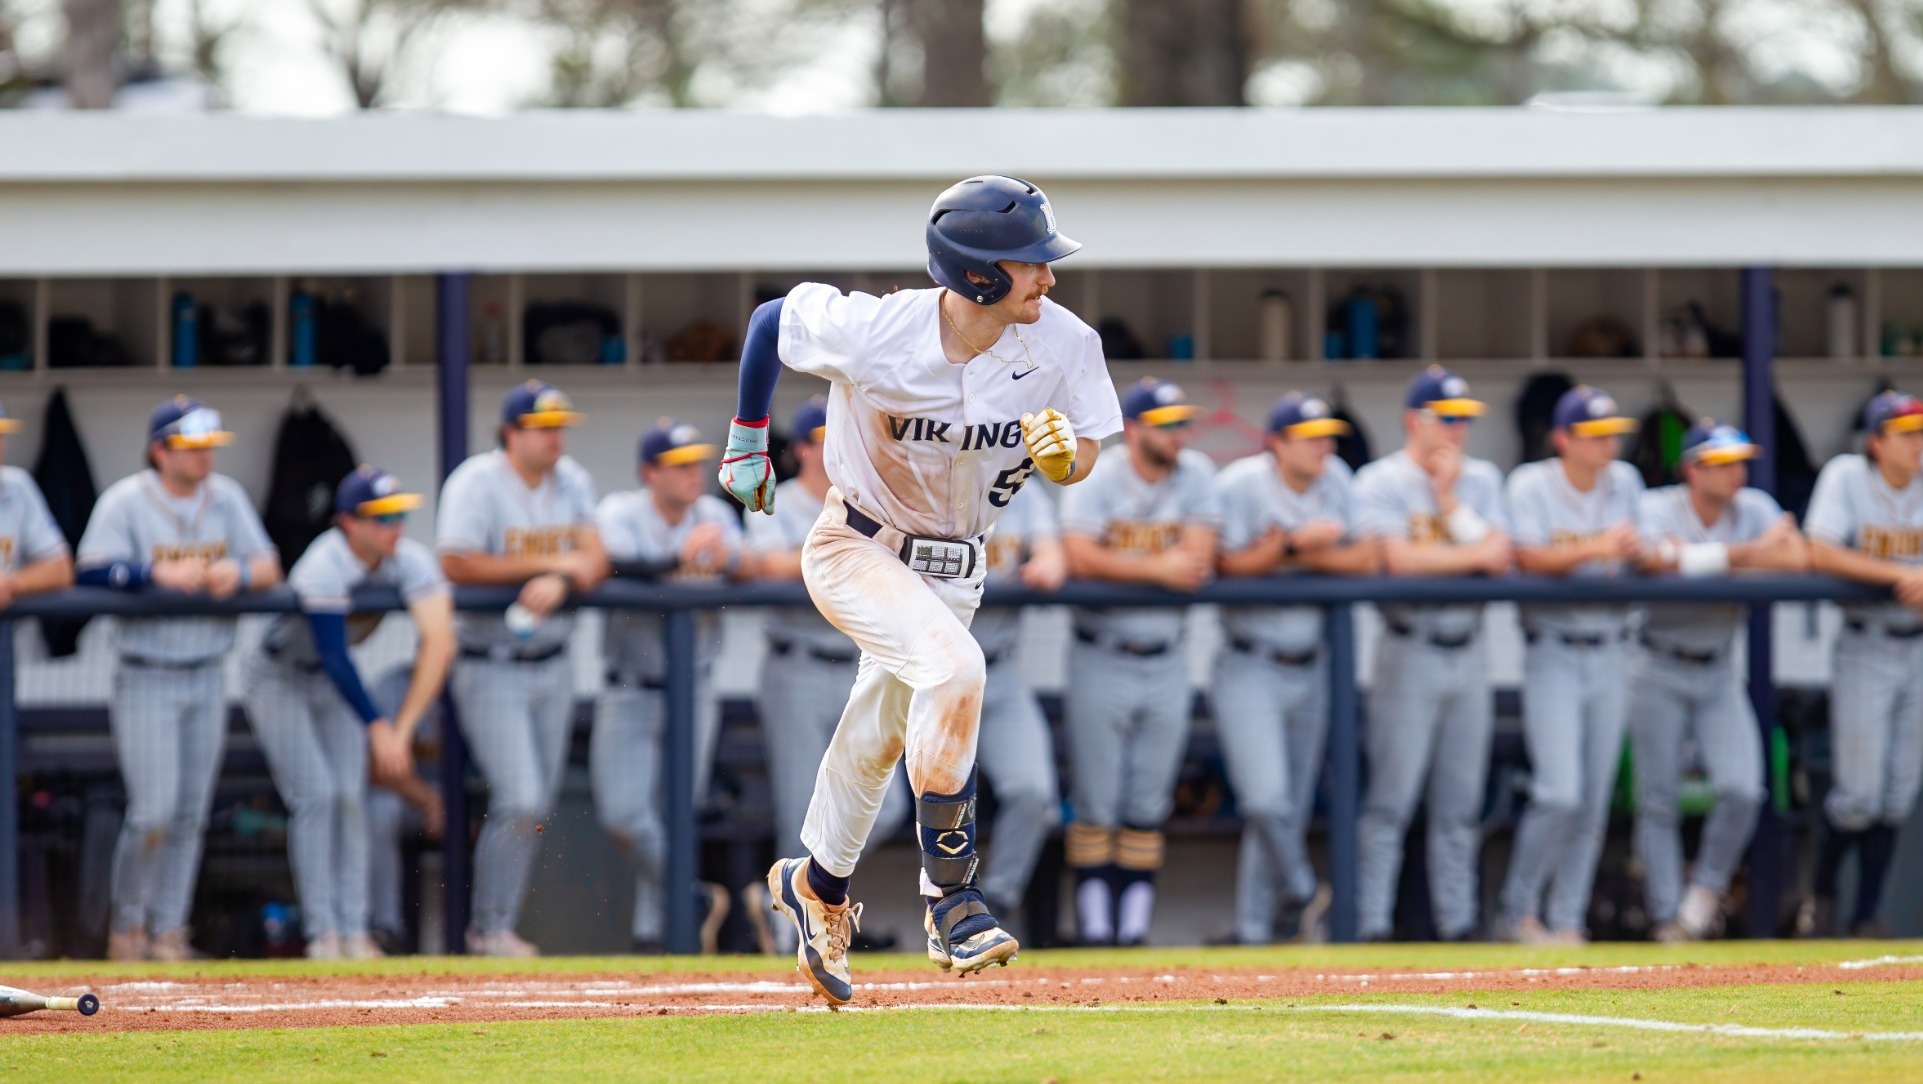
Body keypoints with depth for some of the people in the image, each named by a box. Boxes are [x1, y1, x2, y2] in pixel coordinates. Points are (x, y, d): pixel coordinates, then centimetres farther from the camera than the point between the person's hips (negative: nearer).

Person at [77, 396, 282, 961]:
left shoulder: (226, 498, 7)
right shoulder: (125, 502, -8)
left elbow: (269, 566, 3)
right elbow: (92, 570, -20)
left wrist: (238, 572, -19)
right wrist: (160, 575, -31)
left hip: (207, 678, 5)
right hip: (145, 680, -5)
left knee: (190, 814, 6)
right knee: (154, 810, -11)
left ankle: (168, 930, 14)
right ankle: (127, 925, 8)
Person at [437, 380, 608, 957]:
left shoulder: (572, 481, 8)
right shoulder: (477, 483, -12)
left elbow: (595, 559, 1)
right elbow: (457, 564, -20)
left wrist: (560, 582, -22)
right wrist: (549, 564, -16)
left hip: (552, 666, 6)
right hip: (491, 668, -6)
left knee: (536, 807, 6)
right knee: (519, 802, -14)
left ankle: (498, 926, 15)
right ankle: (489, 929, -2)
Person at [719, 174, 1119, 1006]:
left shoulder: (1063, 344, -18)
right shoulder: (873, 332, -26)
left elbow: (1081, 460, -7)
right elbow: (771, 320, -8)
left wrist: (1062, 453, -32)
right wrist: (746, 444, 3)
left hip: (953, 569, 5)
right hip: (855, 551, -5)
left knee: (879, 740, 17)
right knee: (952, 666, -30)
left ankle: (817, 886, 45)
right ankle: (950, 895, -20)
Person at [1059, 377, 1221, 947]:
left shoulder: (1195, 474, 2)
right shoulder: (1096, 482, -6)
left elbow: (1199, 560, -8)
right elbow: (1081, 558, -21)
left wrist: (1123, 566, -15)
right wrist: (1157, 568, -17)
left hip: (1165, 663, 3)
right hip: (1101, 661, -3)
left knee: (1148, 807, 4)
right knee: (1096, 803, -2)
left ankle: (1135, 928, 9)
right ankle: (1094, 927, 2)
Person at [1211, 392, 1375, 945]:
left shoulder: (1336, 481, 4)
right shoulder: (1240, 485, -10)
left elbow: (1364, 559, -1)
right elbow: (1228, 564, -18)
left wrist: (1295, 554, -13)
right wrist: (1298, 543, -21)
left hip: (1309, 670, 5)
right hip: (1250, 668, -5)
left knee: (1291, 810, 7)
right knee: (1266, 798, -17)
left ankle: (1254, 930, 15)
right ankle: (1303, 893, 6)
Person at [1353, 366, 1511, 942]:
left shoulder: (1481, 479, 13)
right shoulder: (1381, 483, -3)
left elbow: (1500, 556, 1)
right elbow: (1398, 558, -17)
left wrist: (1449, 501, -5)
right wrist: (1474, 555, -8)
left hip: (1468, 650, 5)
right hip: (1410, 651, -5)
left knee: (1461, 803, 7)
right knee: (1391, 800, -7)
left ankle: (1457, 922, 10)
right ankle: (1372, 926, -5)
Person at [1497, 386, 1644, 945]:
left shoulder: (1625, 482, 9)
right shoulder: (1529, 486, -6)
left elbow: (1633, 555, 10)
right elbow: (1529, 557, -19)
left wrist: (1635, 550, -13)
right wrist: (1596, 548, -31)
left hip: (1610, 654, 5)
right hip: (1553, 652, -5)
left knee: (1594, 802, 4)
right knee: (1560, 793, -13)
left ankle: (1567, 920, 11)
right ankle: (1519, 911, 2)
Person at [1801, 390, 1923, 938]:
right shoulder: (1846, 477, -8)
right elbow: (1819, 554, -19)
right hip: (1864, 650, -4)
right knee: (1858, 795, -6)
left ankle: (1866, 914, 15)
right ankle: (1822, 889, 19)